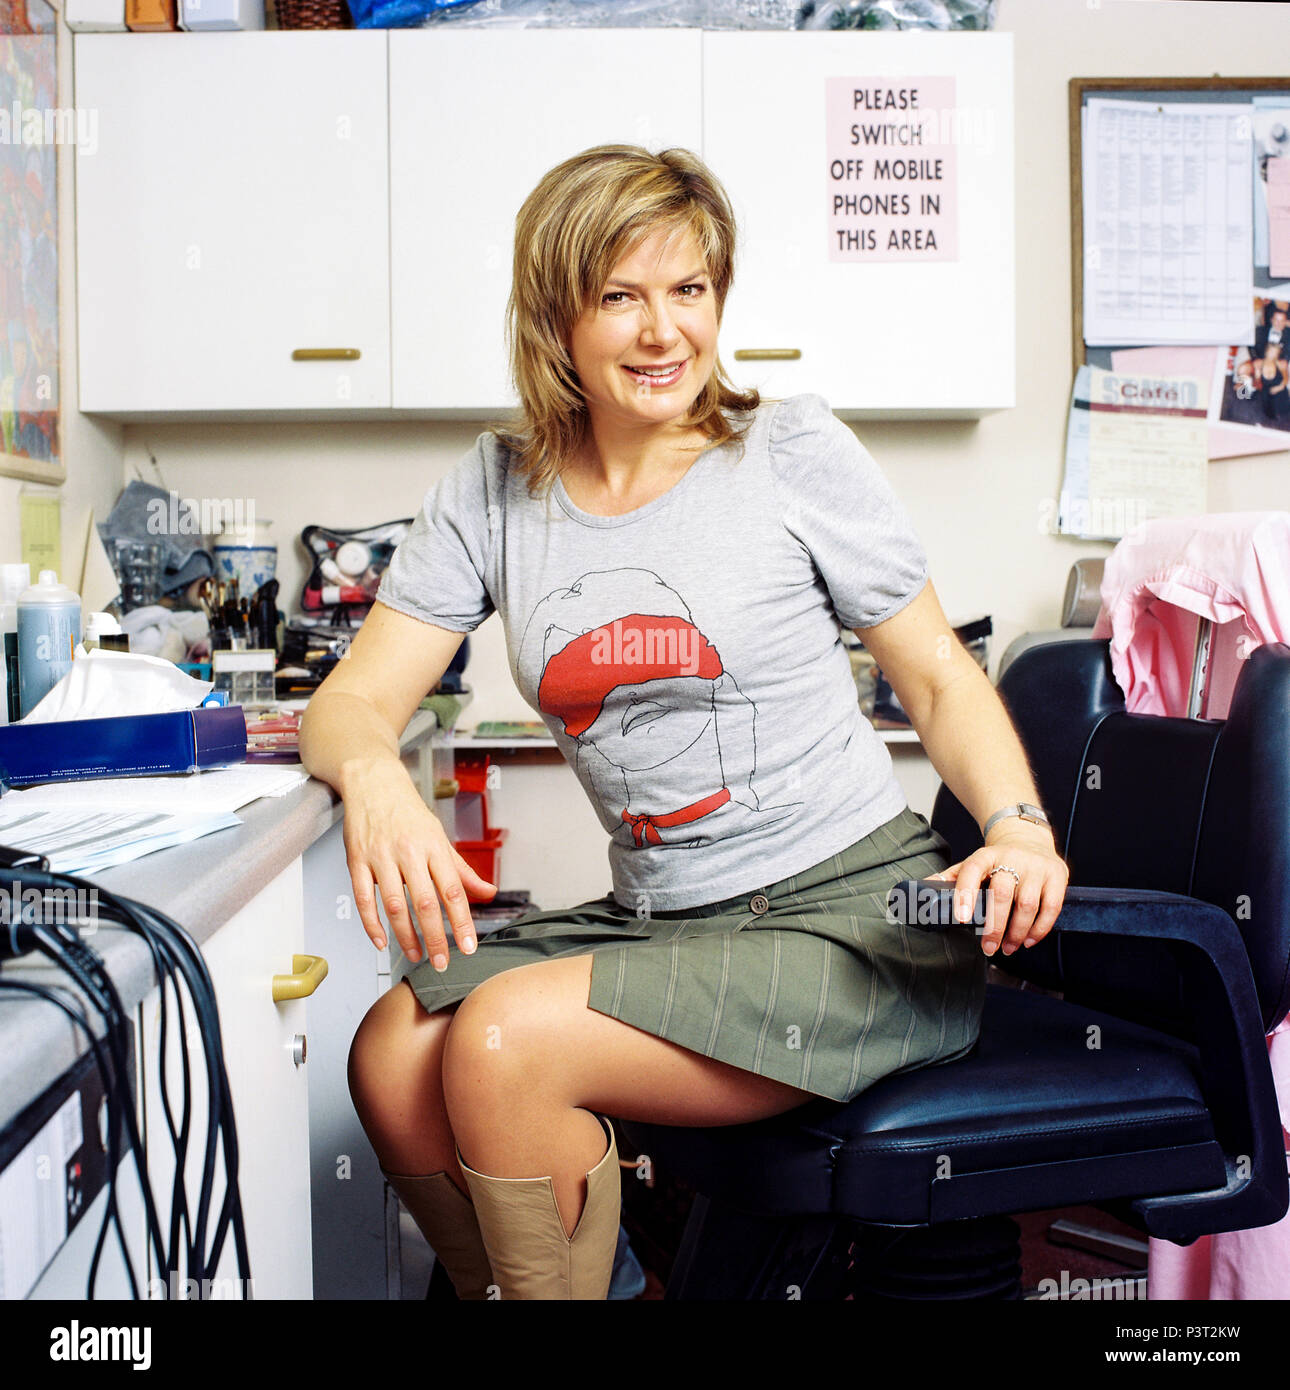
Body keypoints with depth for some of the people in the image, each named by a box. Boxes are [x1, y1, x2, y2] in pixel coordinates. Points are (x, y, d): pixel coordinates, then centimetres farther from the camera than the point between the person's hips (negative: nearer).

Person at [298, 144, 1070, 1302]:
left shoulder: (795, 453, -3)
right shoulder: (495, 491, 5)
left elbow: (940, 680, 2)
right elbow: (352, 703, 1)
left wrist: (1019, 826, -16)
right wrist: (375, 776, -22)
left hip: (856, 916, -4)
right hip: (661, 922, 5)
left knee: (505, 1040, -23)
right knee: (392, 1054, -14)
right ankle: (522, 1284, 13)